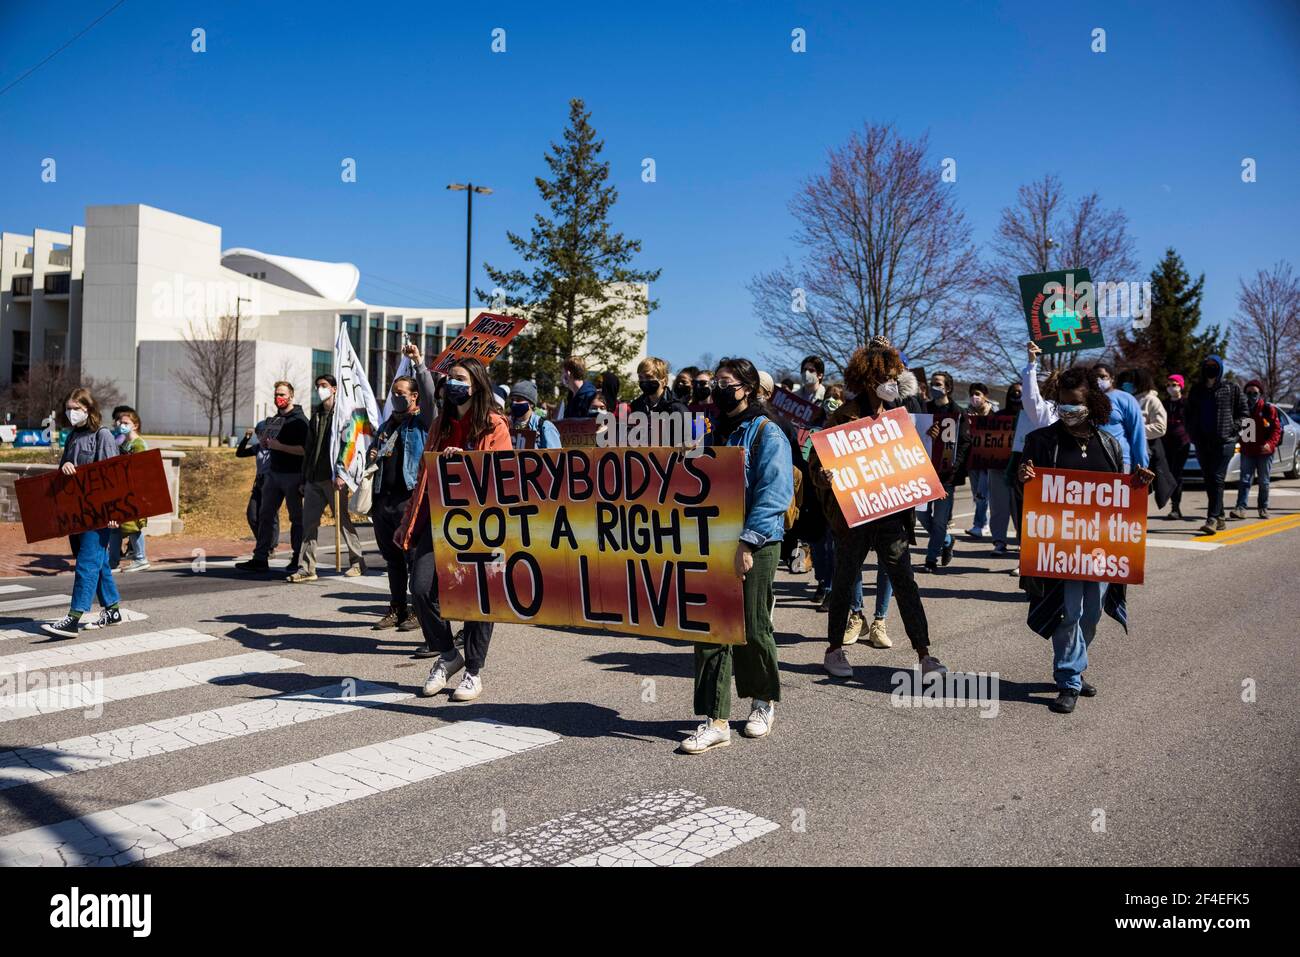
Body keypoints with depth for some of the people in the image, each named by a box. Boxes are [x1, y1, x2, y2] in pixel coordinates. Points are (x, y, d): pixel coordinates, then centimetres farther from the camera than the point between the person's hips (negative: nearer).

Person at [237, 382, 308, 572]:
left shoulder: (299, 420, -8)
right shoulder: (274, 419, 15)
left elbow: (304, 449, -17)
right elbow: (267, 445, 26)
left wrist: (279, 446, -20)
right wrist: (265, 441, 4)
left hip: (293, 475, -7)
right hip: (273, 472, 7)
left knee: (296, 518, 1)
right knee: (266, 515, 5)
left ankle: (298, 559, 8)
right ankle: (260, 558, 8)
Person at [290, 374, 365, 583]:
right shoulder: (316, 413, 17)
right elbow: (309, 447, 19)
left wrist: (342, 473, -20)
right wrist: (304, 479, 16)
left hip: (334, 478, -6)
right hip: (314, 479, 6)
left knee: (343, 520, 2)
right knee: (309, 523, 2)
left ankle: (357, 562, 14)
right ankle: (307, 569, 5)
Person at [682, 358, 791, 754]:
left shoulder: (767, 434, -7)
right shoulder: (715, 434, 14)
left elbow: (773, 495, -16)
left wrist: (747, 544, -23)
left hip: (755, 546, -6)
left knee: (751, 630, 4)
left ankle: (764, 700, 29)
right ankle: (716, 722, 4)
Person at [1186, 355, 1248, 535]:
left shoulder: (1231, 388, 4)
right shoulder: (1196, 390, 13)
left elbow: (1243, 411, 6)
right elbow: (1189, 414, 20)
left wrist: (1234, 428, -7)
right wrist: (1192, 433, 7)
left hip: (1224, 440, -4)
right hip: (1202, 441, 5)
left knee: (1217, 479, -13)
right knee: (1208, 480, 7)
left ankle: (1212, 519, -19)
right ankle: (1220, 518, 17)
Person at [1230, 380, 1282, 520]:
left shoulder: (1269, 408, -3)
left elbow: (1277, 429, -6)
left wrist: (1270, 444, -21)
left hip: (1264, 452, -2)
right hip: (1247, 451, 2)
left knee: (1263, 482, 8)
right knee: (1245, 480, -6)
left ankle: (1263, 508, 20)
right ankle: (1241, 508, -13)